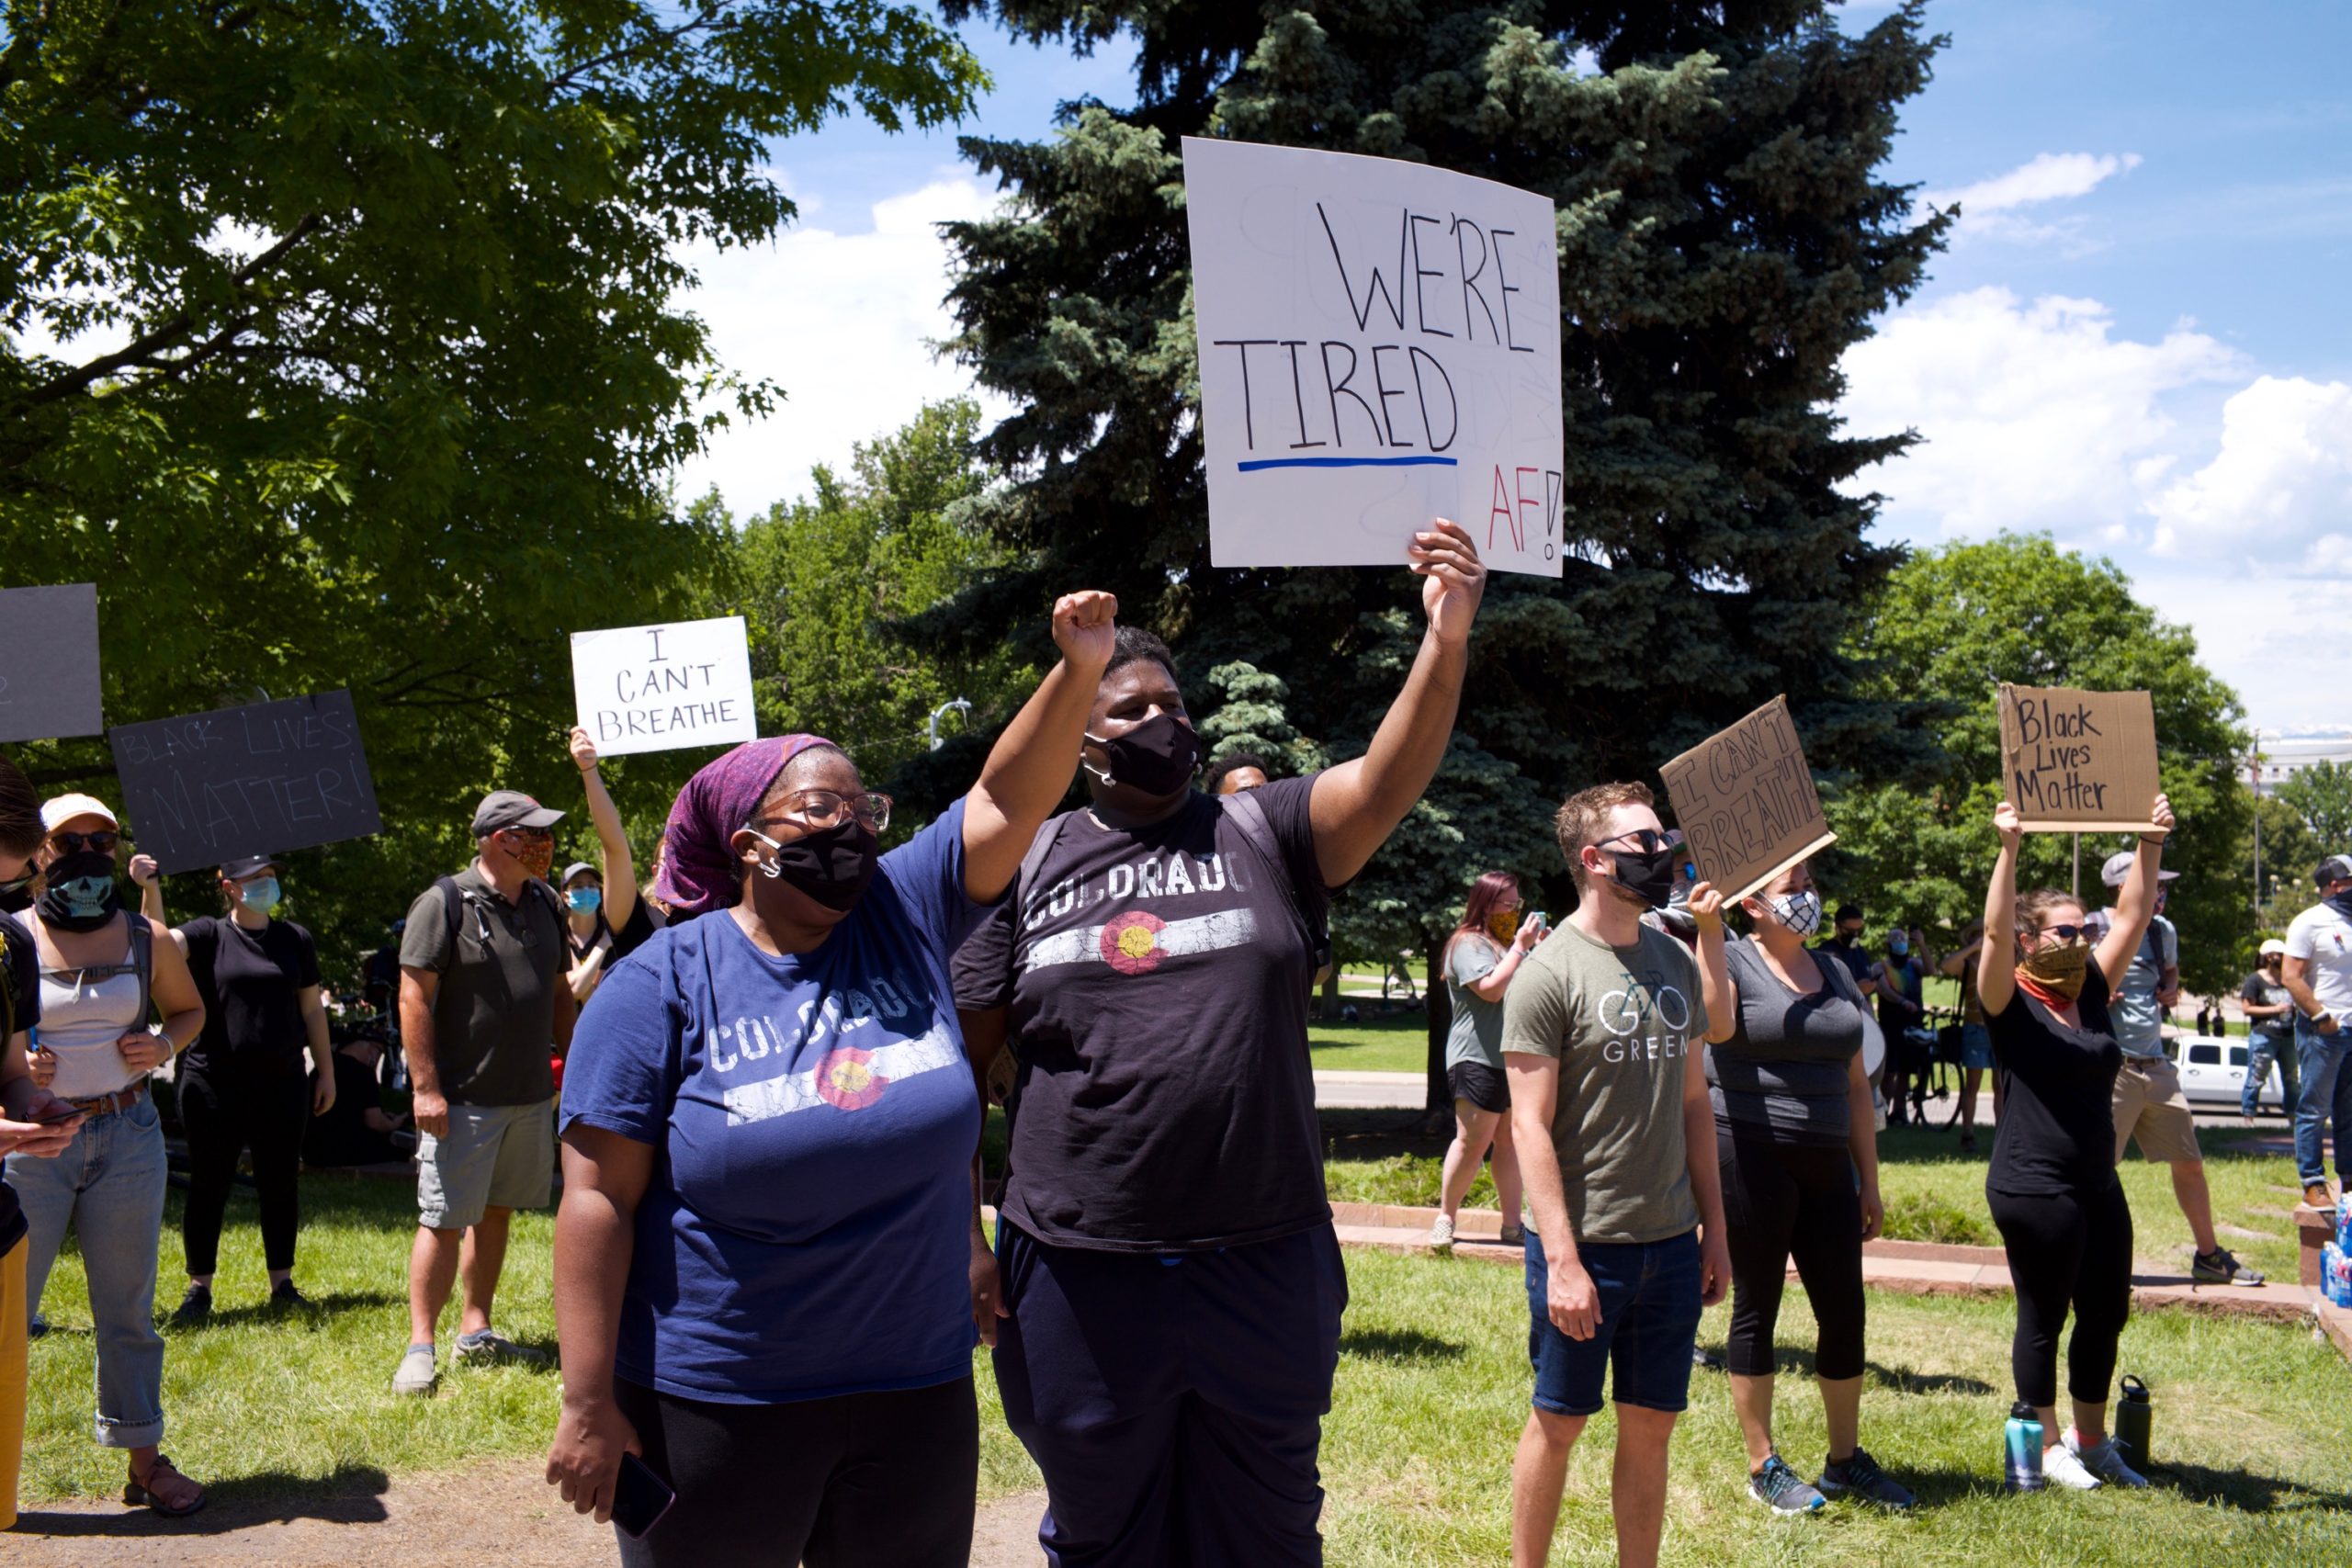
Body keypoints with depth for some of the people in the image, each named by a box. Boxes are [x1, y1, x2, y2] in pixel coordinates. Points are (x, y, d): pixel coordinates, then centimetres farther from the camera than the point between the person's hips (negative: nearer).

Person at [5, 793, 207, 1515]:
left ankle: (144, 1459, 21)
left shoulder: (146, 939, 4)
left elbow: (189, 1008, 18)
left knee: (128, 1307, 10)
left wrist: (164, 1044, -2)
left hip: (128, 1136, 3)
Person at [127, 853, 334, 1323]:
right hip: (216, 1085, -2)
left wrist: (325, 1071, 10)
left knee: (281, 1185, 8)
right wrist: (150, 889, -37)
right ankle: (199, 1289, 13)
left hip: (282, 1084, 3)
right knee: (208, 1186, 4)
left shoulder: (296, 939, 9)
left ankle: (282, 1284, 19)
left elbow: (312, 1009, 13)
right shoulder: (210, 935, -1)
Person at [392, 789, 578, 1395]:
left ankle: (476, 1333, 22)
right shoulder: (444, 902, -10)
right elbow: (415, 997, -12)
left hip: (531, 1094, 7)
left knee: (496, 1212, 13)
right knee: (444, 1222, -3)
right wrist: (425, 1087, -16)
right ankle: (421, 1346, 5)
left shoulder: (543, 903, 11)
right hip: (462, 1099, -6)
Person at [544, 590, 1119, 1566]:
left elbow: (1009, 799, -2)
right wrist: (589, 1407, -13)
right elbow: (600, 1196, -11)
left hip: (917, 1396, 4)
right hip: (714, 1410, -4)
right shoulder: (663, 982, -9)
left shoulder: (904, 917, 3)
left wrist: (1078, 671, -18)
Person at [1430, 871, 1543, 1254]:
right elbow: (1492, 988, -21)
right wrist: (1520, 946, -16)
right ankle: (1445, 1220, 1)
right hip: (1479, 1060, -8)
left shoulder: (1508, 943, 20)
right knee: (1473, 1142, -8)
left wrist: (1539, 950, 10)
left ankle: (1512, 1225, 11)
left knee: (1511, 1141, 8)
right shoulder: (1468, 944, -8)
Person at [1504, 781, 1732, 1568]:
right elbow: (1531, 1125, -13)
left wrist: (1714, 1226, 12)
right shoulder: (1549, 971, -10)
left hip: (1671, 1244, 5)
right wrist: (1561, 1260, -17)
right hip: (1585, 1243, -5)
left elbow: (1693, 1099, 15)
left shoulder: (1674, 962, 9)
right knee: (1558, 1422, 7)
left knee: (1650, 1427, 12)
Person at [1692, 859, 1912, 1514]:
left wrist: (1870, 1181, 15)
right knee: (1756, 1309, 3)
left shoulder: (1836, 975, 15)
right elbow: (1717, 1023, -26)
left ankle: (1846, 1459, 23)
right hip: (1750, 1158, -6)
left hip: (1824, 1164, 6)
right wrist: (1708, 932, -27)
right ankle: (1763, 1467, 13)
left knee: (1844, 1312, 7)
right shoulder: (1732, 960, -3)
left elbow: (1855, 1084, 17)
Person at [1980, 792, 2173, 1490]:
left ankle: (2091, 1441, 30)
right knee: (2044, 1318, 4)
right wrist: (2009, 848, -31)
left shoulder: (2092, 993, 8)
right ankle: (2047, 1447, 19)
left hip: (2098, 1185, 7)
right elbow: (1995, 929, -24)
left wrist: (2151, 843, 1)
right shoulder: (2012, 1004, -9)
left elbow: (2133, 916, 8)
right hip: (2033, 1188, -7)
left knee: (2106, 1313, 14)